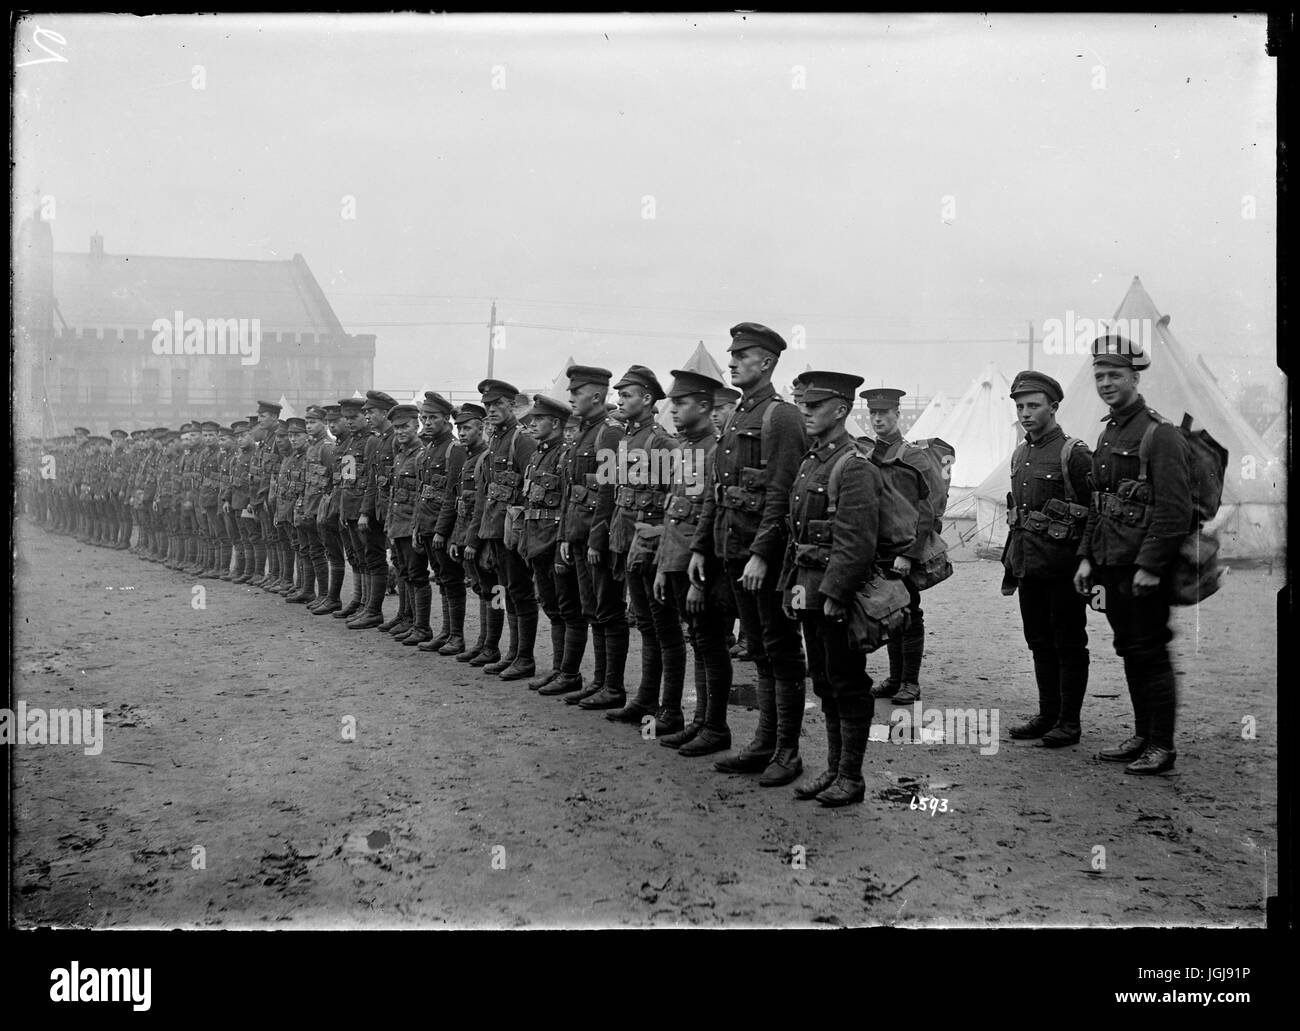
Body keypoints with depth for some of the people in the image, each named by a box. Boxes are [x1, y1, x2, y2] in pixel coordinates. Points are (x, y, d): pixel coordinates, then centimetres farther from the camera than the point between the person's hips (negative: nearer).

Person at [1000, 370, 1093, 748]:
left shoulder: (1074, 454, -10)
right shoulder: (1020, 455, 13)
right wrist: (1009, 565, 19)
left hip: (1063, 568, -7)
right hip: (1029, 567, 7)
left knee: (1069, 645, 2)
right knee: (1039, 643, 13)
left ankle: (1069, 722, 9)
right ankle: (1048, 714, 22)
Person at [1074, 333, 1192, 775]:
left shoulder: (1160, 434, -11)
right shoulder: (1106, 435, 15)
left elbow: (1174, 508, -17)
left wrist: (1150, 565, -20)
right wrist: (1087, 558, 13)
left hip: (1145, 569, -8)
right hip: (1113, 567, 8)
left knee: (1150, 654, -2)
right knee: (1129, 653, 14)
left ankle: (1162, 746, 6)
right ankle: (1142, 736, 24)